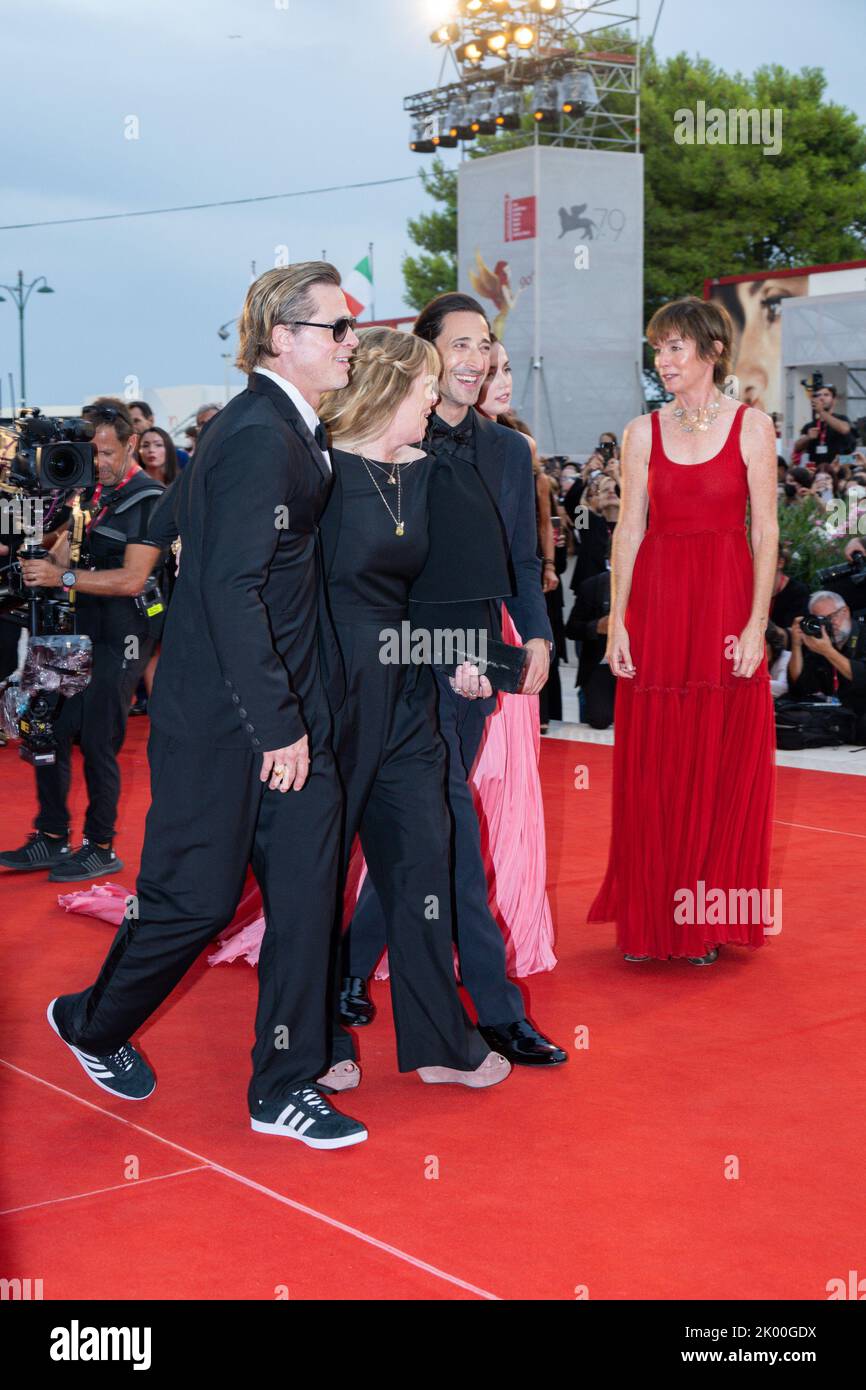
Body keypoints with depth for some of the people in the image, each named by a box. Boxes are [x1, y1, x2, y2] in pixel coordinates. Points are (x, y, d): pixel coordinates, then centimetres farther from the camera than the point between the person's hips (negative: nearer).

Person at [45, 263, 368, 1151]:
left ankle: (285, 1087, 15)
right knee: (198, 894, 4)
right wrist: (278, 725, -22)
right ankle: (92, 1022, 31)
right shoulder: (259, 436, -18)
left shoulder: (287, 430, 11)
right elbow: (233, 590, -23)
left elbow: (167, 525, 19)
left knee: (305, 888, 6)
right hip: (225, 716, -9)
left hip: (288, 707, 9)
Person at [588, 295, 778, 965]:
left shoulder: (752, 425, 1)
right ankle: (651, 917, 15)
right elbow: (629, 529, 5)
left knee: (724, 764, 2)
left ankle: (709, 918, 14)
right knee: (652, 765, 4)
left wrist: (757, 622, -10)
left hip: (726, 604, -2)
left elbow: (767, 530, -2)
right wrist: (617, 620, -3)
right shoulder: (643, 431, 7)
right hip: (656, 602, 2)